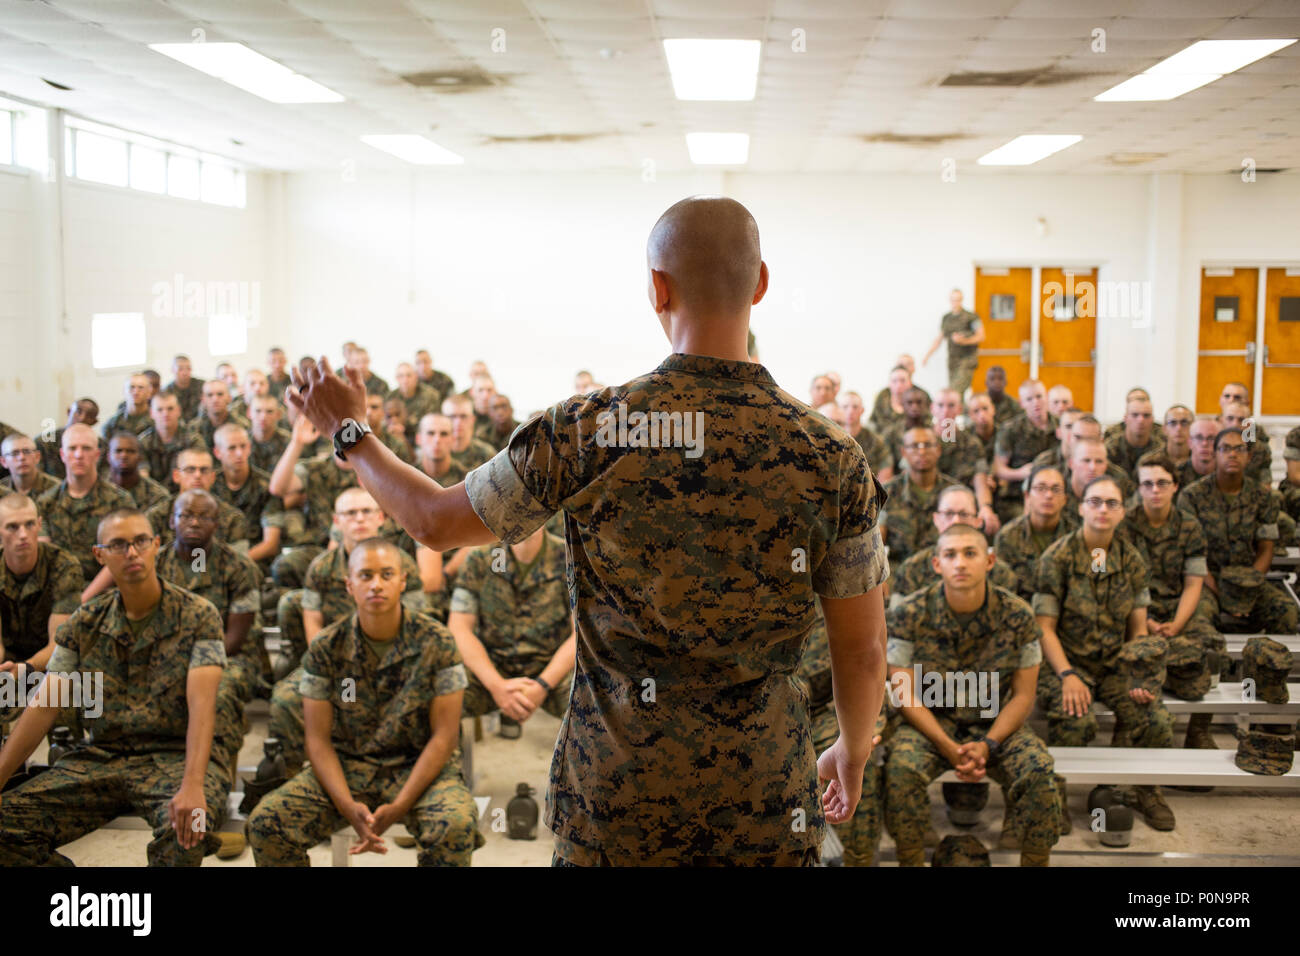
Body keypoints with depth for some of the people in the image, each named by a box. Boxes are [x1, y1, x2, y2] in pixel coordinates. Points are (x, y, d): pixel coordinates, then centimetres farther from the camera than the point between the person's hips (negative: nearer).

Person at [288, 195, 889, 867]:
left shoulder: (587, 432, -14)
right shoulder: (831, 455, -10)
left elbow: (435, 521, 1)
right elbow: (862, 649, -2)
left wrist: (351, 435, 18)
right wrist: (852, 754, 18)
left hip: (615, 793, -1)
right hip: (766, 806, 1)